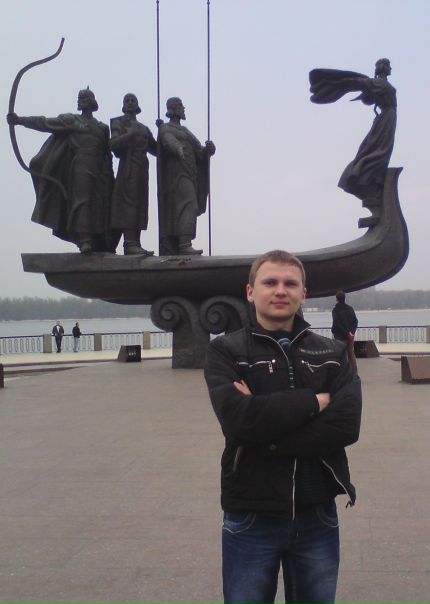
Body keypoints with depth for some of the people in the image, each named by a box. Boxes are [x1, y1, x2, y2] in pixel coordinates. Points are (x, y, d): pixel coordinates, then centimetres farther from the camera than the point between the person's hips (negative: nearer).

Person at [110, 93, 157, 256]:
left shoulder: (143, 128, 24)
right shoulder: (117, 122, 8)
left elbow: (155, 149, 19)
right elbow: (113, 144, -8)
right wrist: (130, 134, -20)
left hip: (142, 169, 6)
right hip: (128, 167, -6)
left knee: (140, 205, 1)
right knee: (128, 201, -15)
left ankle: (135, 244, 0)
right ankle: (129, 243, -22)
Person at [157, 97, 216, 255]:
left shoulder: (184, 131, 26)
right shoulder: (165, 128, 1)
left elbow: (199, 150, 17)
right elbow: (169, 140, -23)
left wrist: (208, 147, -6)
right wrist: (178, 148, -45)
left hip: (188, 175, 8)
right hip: (177, 173, -8)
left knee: (173, 212, 4)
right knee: (188, 205, -23)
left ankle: (167, 249, 2)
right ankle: (185, 244, -32)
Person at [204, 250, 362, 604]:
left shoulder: (332, 354, 4)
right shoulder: (226, 351, -3)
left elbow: (347, 425, -12)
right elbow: (238, 419, -21)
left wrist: (265, 436, -19)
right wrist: (315, 400, -15)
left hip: (318, 515, 2)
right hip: (251, 518, -2)